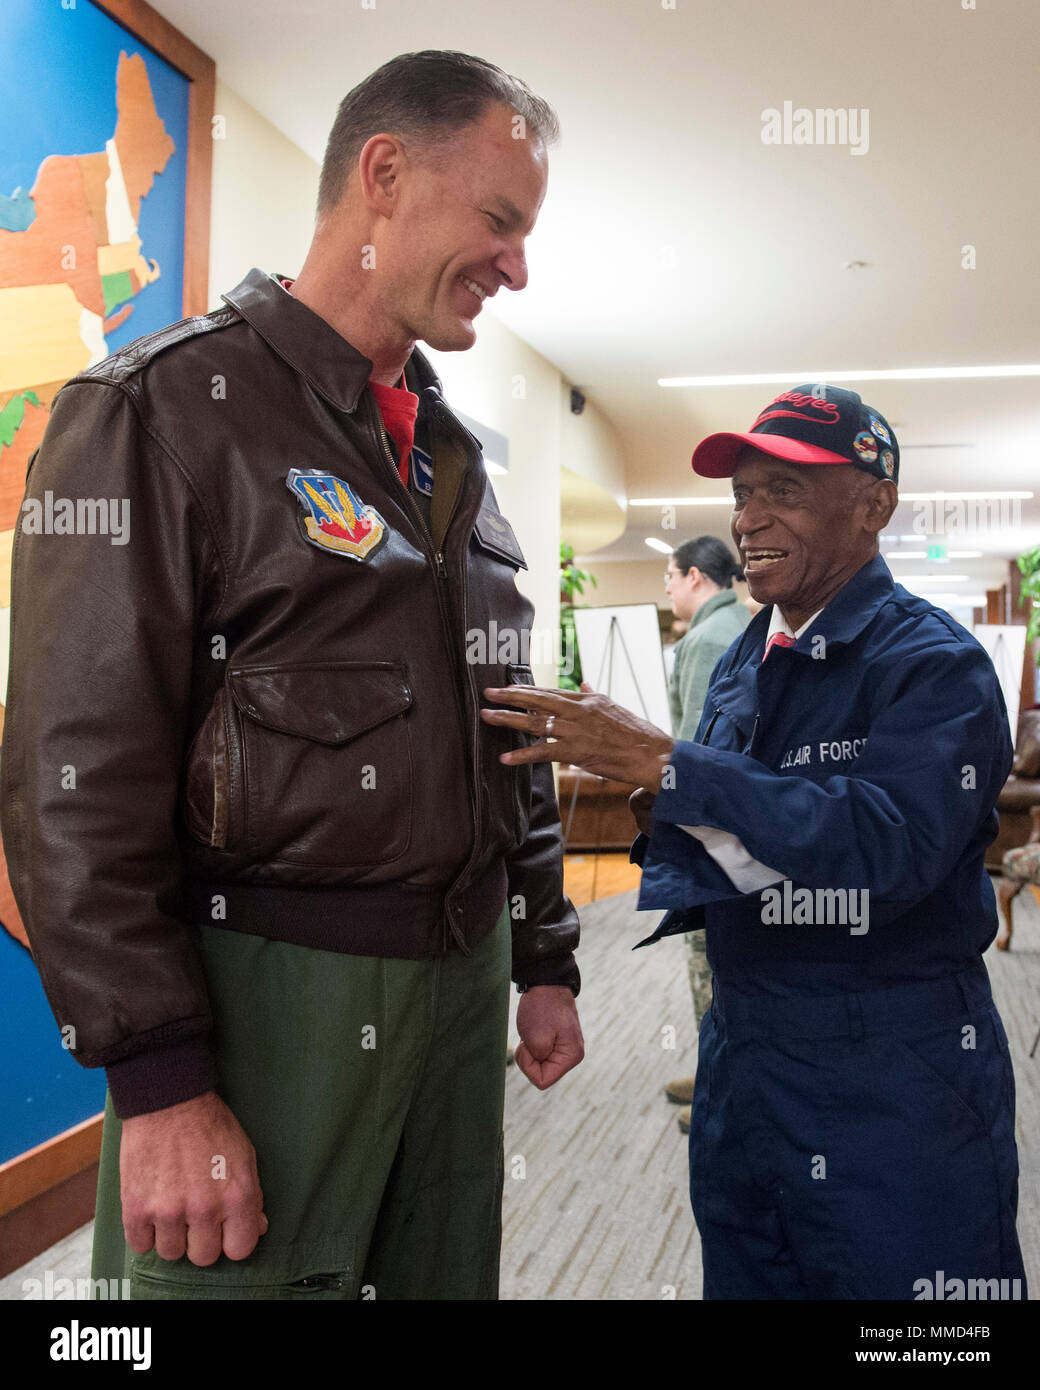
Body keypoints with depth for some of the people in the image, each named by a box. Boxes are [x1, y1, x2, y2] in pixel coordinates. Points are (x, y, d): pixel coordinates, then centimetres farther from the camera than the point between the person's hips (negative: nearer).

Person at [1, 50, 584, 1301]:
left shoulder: (450, 455, 14)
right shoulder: (166, 408, -9)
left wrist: (543, 961, 18)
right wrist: (160, 1081, -17)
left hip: (461, 981, 7)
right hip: (263, 993, -7)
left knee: (448, 1277, 17)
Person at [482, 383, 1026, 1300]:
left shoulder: (933, 663, -14)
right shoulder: (742, 665, 9)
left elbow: (893, 844, -30)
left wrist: (663, 763, -29)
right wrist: (667, 825, -11)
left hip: (889, 1083, -7)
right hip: (740, 1058, 7)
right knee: (741, 1278, 19)